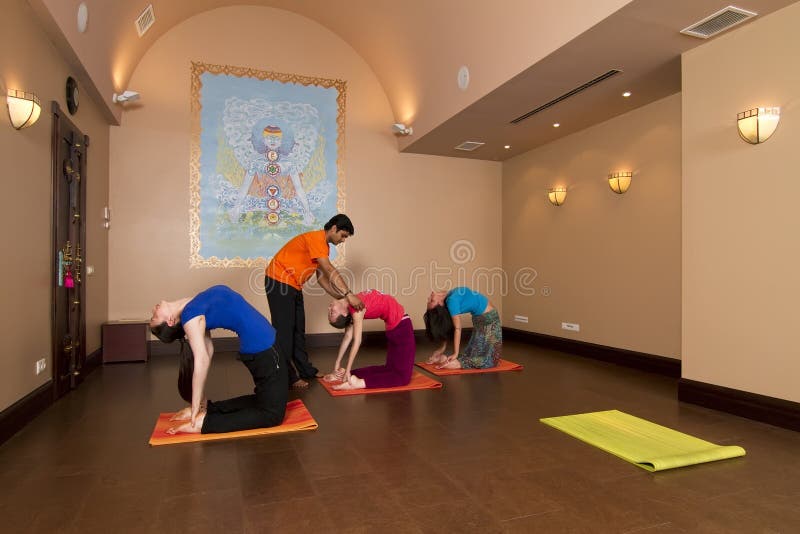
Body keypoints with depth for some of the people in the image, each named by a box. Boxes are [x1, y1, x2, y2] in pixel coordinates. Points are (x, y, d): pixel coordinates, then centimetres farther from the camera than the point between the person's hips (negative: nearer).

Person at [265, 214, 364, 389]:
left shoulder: (323, 246, 11)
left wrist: (340, 297, 3)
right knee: (285, 330, -6)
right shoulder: (315, 238, -20)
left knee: (298, 329, 13)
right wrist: (349, 294, -30)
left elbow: (322, 277, 11)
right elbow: (330, 271, -28)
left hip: (294, 286, 10)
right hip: (279, 282, -10)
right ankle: (287, 376, 0)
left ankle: (304, 369, 22)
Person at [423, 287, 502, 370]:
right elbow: (447, 327, 4)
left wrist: (455, 354, -18)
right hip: (481, 317, 6)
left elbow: (457, 328, -22)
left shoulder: (452, 300, -26)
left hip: (488, 318, -6)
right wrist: (443, 348, 7)